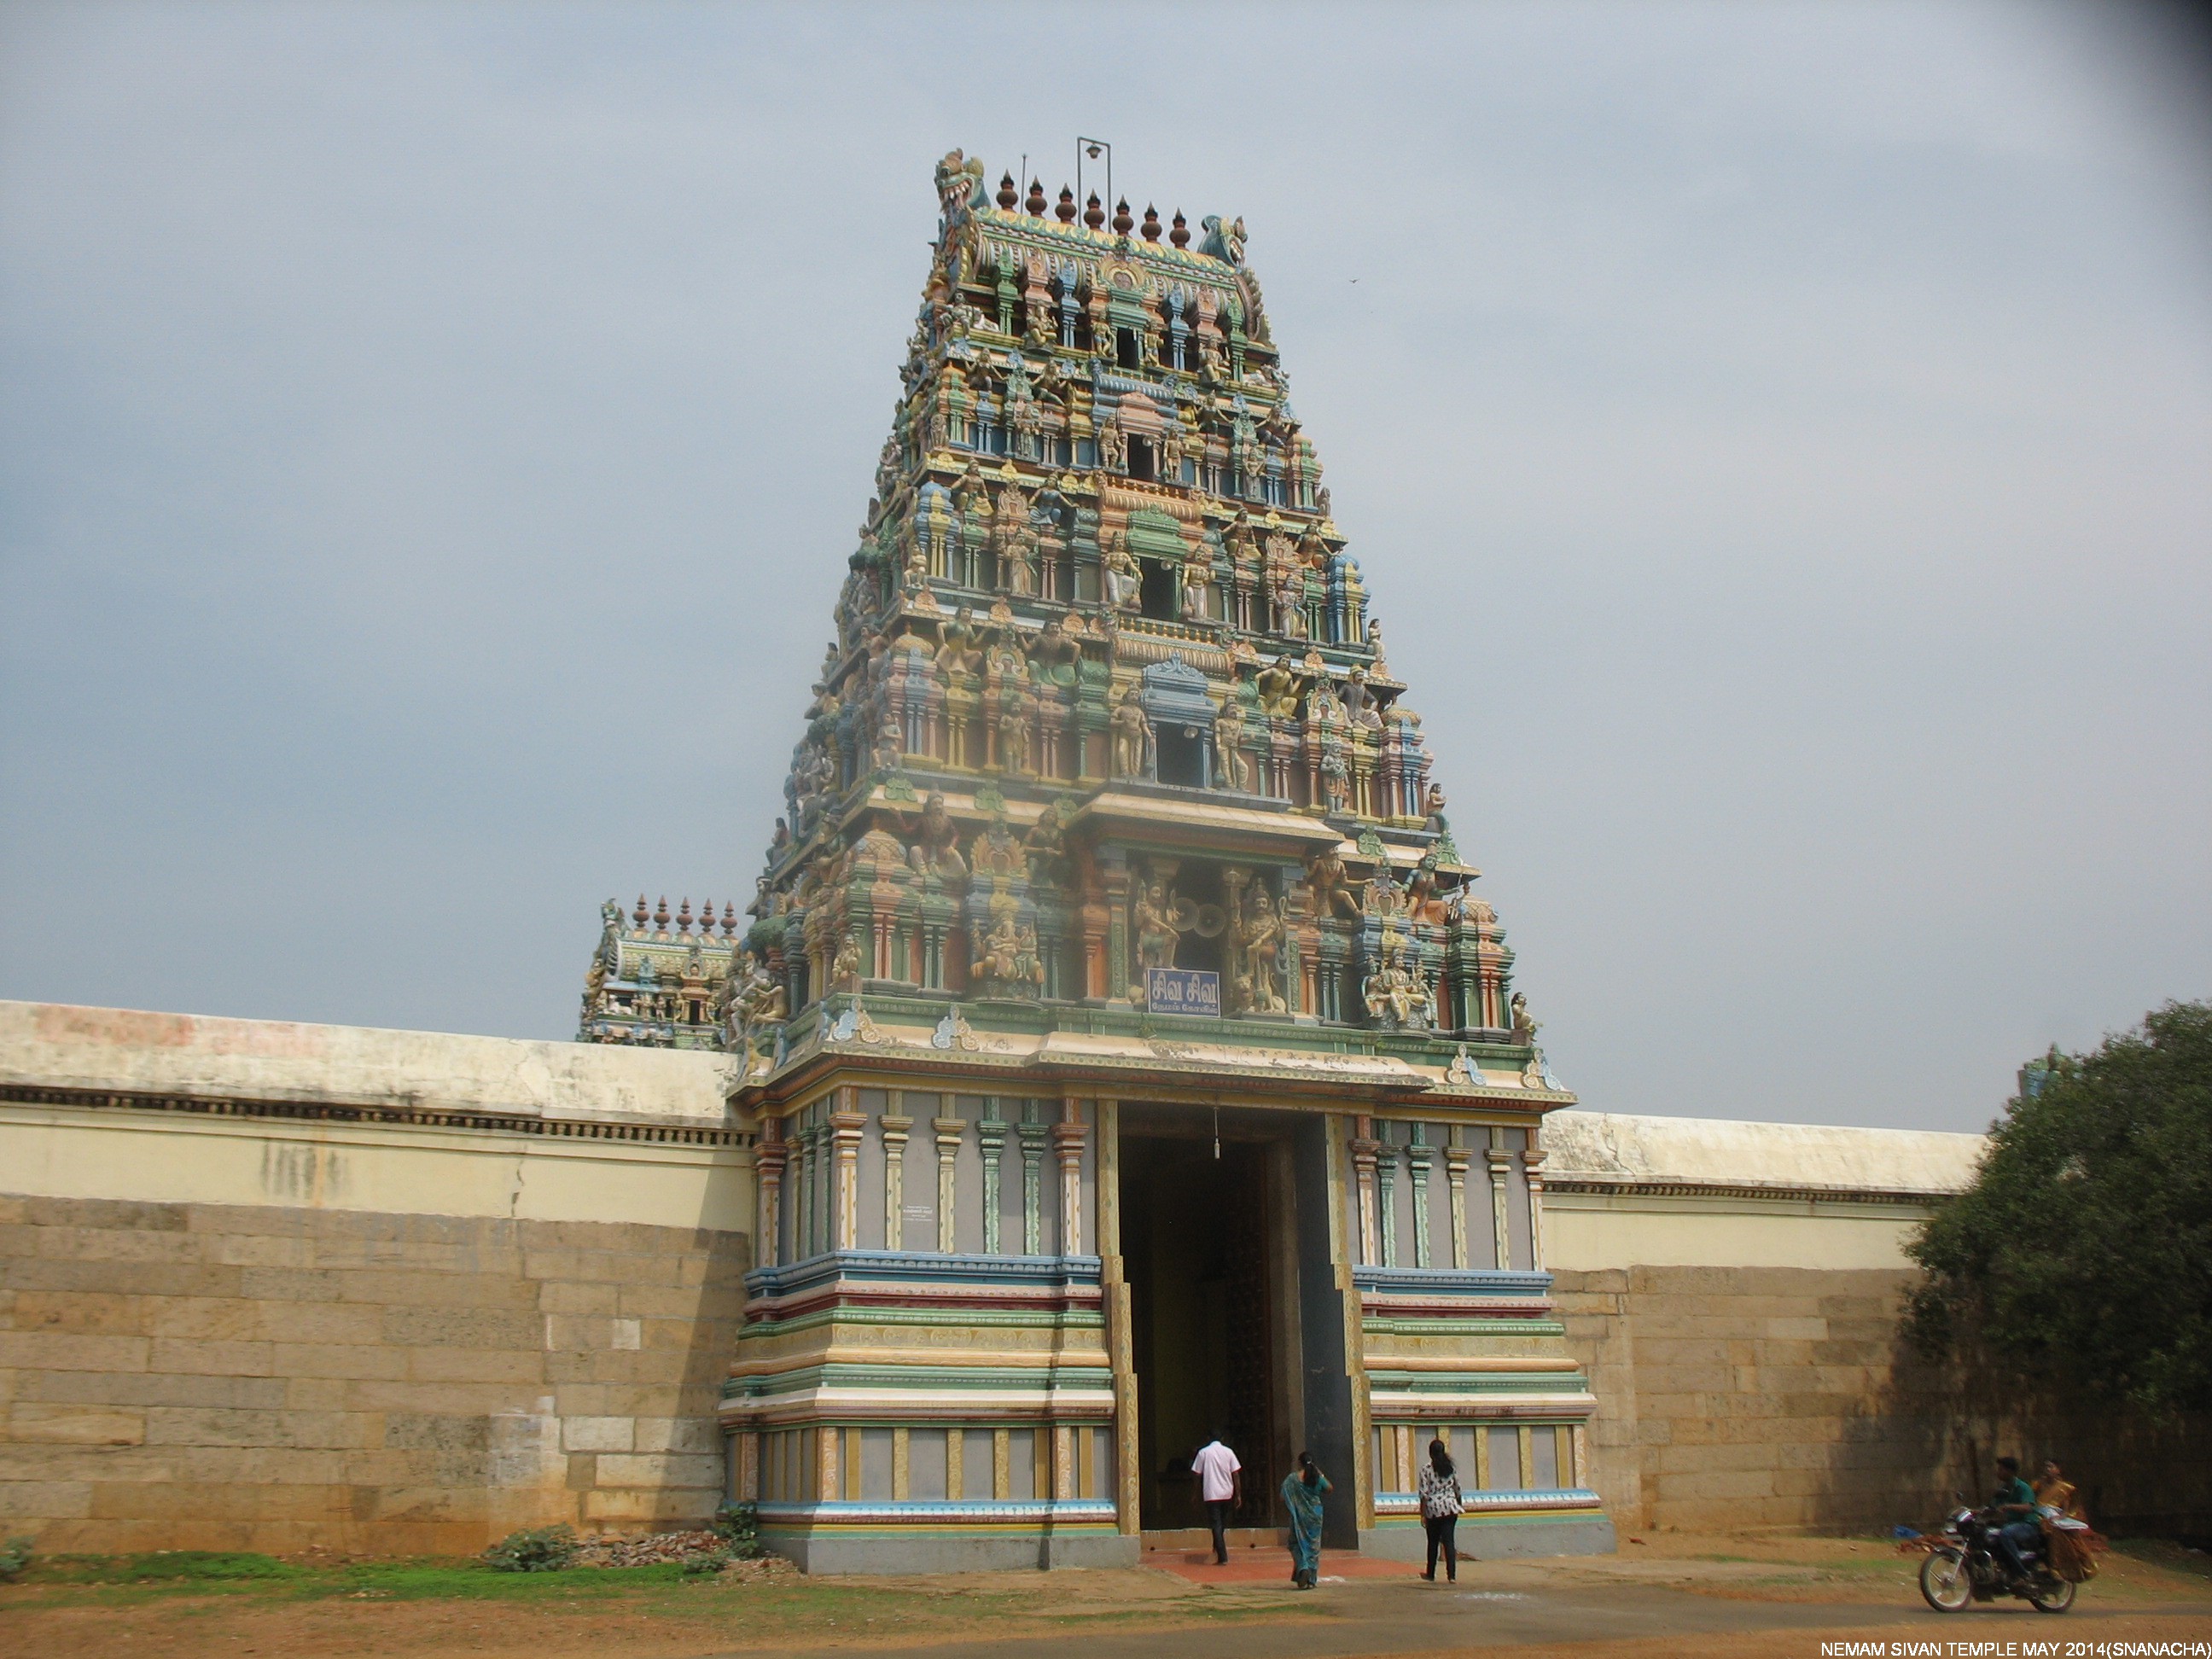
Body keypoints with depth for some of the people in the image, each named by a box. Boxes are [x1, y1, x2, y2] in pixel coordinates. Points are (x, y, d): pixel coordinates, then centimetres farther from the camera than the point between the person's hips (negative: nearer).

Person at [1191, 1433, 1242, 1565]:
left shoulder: (1203, 1453, -1)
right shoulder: (1228, 1452, 3)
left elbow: (1197, 1475, 1)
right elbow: (1236, 1474, 0)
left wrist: (1198, 1494, 11)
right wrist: (1238, 1495, 5)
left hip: (1211, 1495, -3)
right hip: (1227, 1494, 3)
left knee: (1216, 1525, -3)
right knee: (1223, 1524, 21)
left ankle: (1222, 1558, -10)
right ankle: (1217, 1549, 29)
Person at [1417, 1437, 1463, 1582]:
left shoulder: (1426, 1470, -7)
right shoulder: (1451, 1468, 3)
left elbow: (1424, 1494, -8)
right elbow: (1457, 1488, 9)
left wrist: (1423, 1514, -3)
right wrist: (1459, 1504, 24)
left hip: (1433, 1510, -2)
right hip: (1450, 1507, 2)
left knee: (1433, 1543, 12)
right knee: (1449, 1541, 0)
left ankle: (1431, 1574, 23)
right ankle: (1452, 1575, -9)